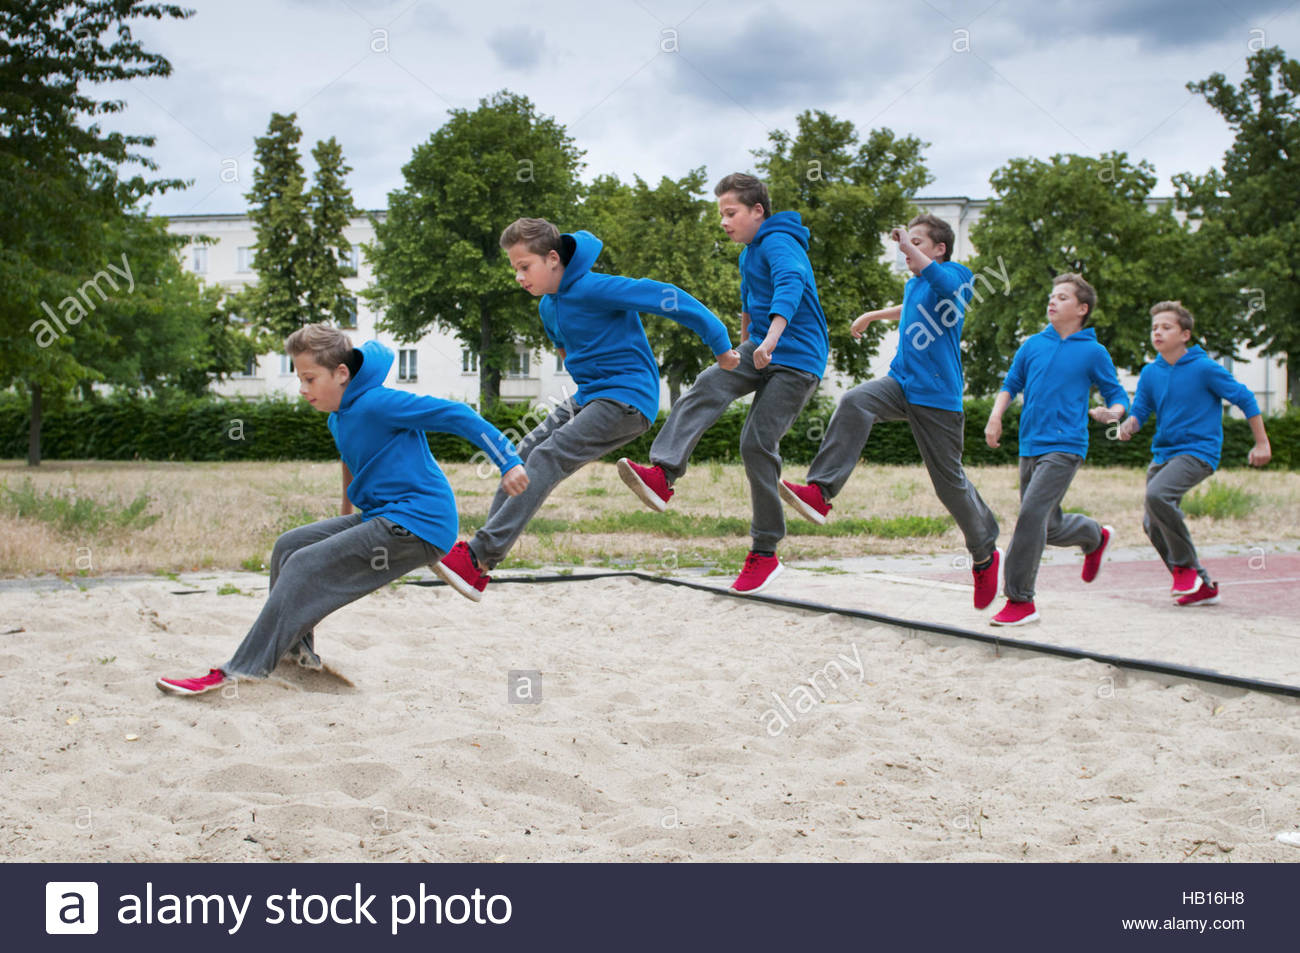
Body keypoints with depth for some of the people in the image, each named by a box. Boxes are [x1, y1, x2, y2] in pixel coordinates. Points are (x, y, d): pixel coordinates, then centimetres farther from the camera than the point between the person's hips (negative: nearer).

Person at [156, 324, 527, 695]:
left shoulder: (376, 404, -16)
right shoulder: (338, 420, 13)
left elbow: (455, 415, -17)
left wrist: (509, 462, -19)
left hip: (417, 525, -10)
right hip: (380, 518, 10)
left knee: (306, 566, -17)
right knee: (288, 546, 8)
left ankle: (242, 671, -19)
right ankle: (297, 650, 15)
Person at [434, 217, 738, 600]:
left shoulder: (593, 289, -18)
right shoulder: (548, 307, 11)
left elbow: (666, 297, -18)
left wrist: (720, 344, -13)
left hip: (627, 399, -10)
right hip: (588, 397, 10)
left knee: (548, 457, -21)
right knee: (525, 454, -1)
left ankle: (479, 557, -27)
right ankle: (480, 556, -3)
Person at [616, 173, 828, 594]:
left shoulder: (779, 244, -14)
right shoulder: (750, 252, 18)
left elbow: (790, 284, -35)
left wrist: (772, 337, -51)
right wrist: (746, 341, 49)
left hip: (797, 360, -8)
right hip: (759, 351, 8)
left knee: (758, 442, -13)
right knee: (708, 386, -21)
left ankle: (765, 554, -2)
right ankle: (662, 474, -40)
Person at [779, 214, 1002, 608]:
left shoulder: (955, 276, -8)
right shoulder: (913, 285, 17)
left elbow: (933, 273, -34)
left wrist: (907, 243, -26)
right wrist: (873, 315, 45)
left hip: (937, 395, -6)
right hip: (901, 382, 6)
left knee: (949, 481, 2)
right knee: (854, 403, -26)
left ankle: (985, 554, 26)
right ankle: (819, 492, -36)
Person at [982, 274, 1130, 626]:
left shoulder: (1093, 351, 0)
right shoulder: (1033, 345, 11)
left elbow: (1117, 396, 5)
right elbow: (1011, 385, 20)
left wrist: (1111, 413, -18)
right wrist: (996, 416, 3)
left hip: (1065, 447, -6)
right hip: (1030, 447, 6)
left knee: (1032, 513, -21)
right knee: (1050, 527, 14)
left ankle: (1020, 601, -15)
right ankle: (1096, 535, 46)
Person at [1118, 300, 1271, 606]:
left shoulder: (1204, 368, -10)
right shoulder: (1150, 373, 6)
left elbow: (1245, 398, -3)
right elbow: (1140, 410, 8)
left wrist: (1262, 444, -1)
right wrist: (1130, 424, -17)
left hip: (1198, 452, -7)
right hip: (1162, 452, 7)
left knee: (1156, 494, -31)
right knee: (1152, 524, 3)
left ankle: (1186, 565, -12)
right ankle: (1203, 586, 17)